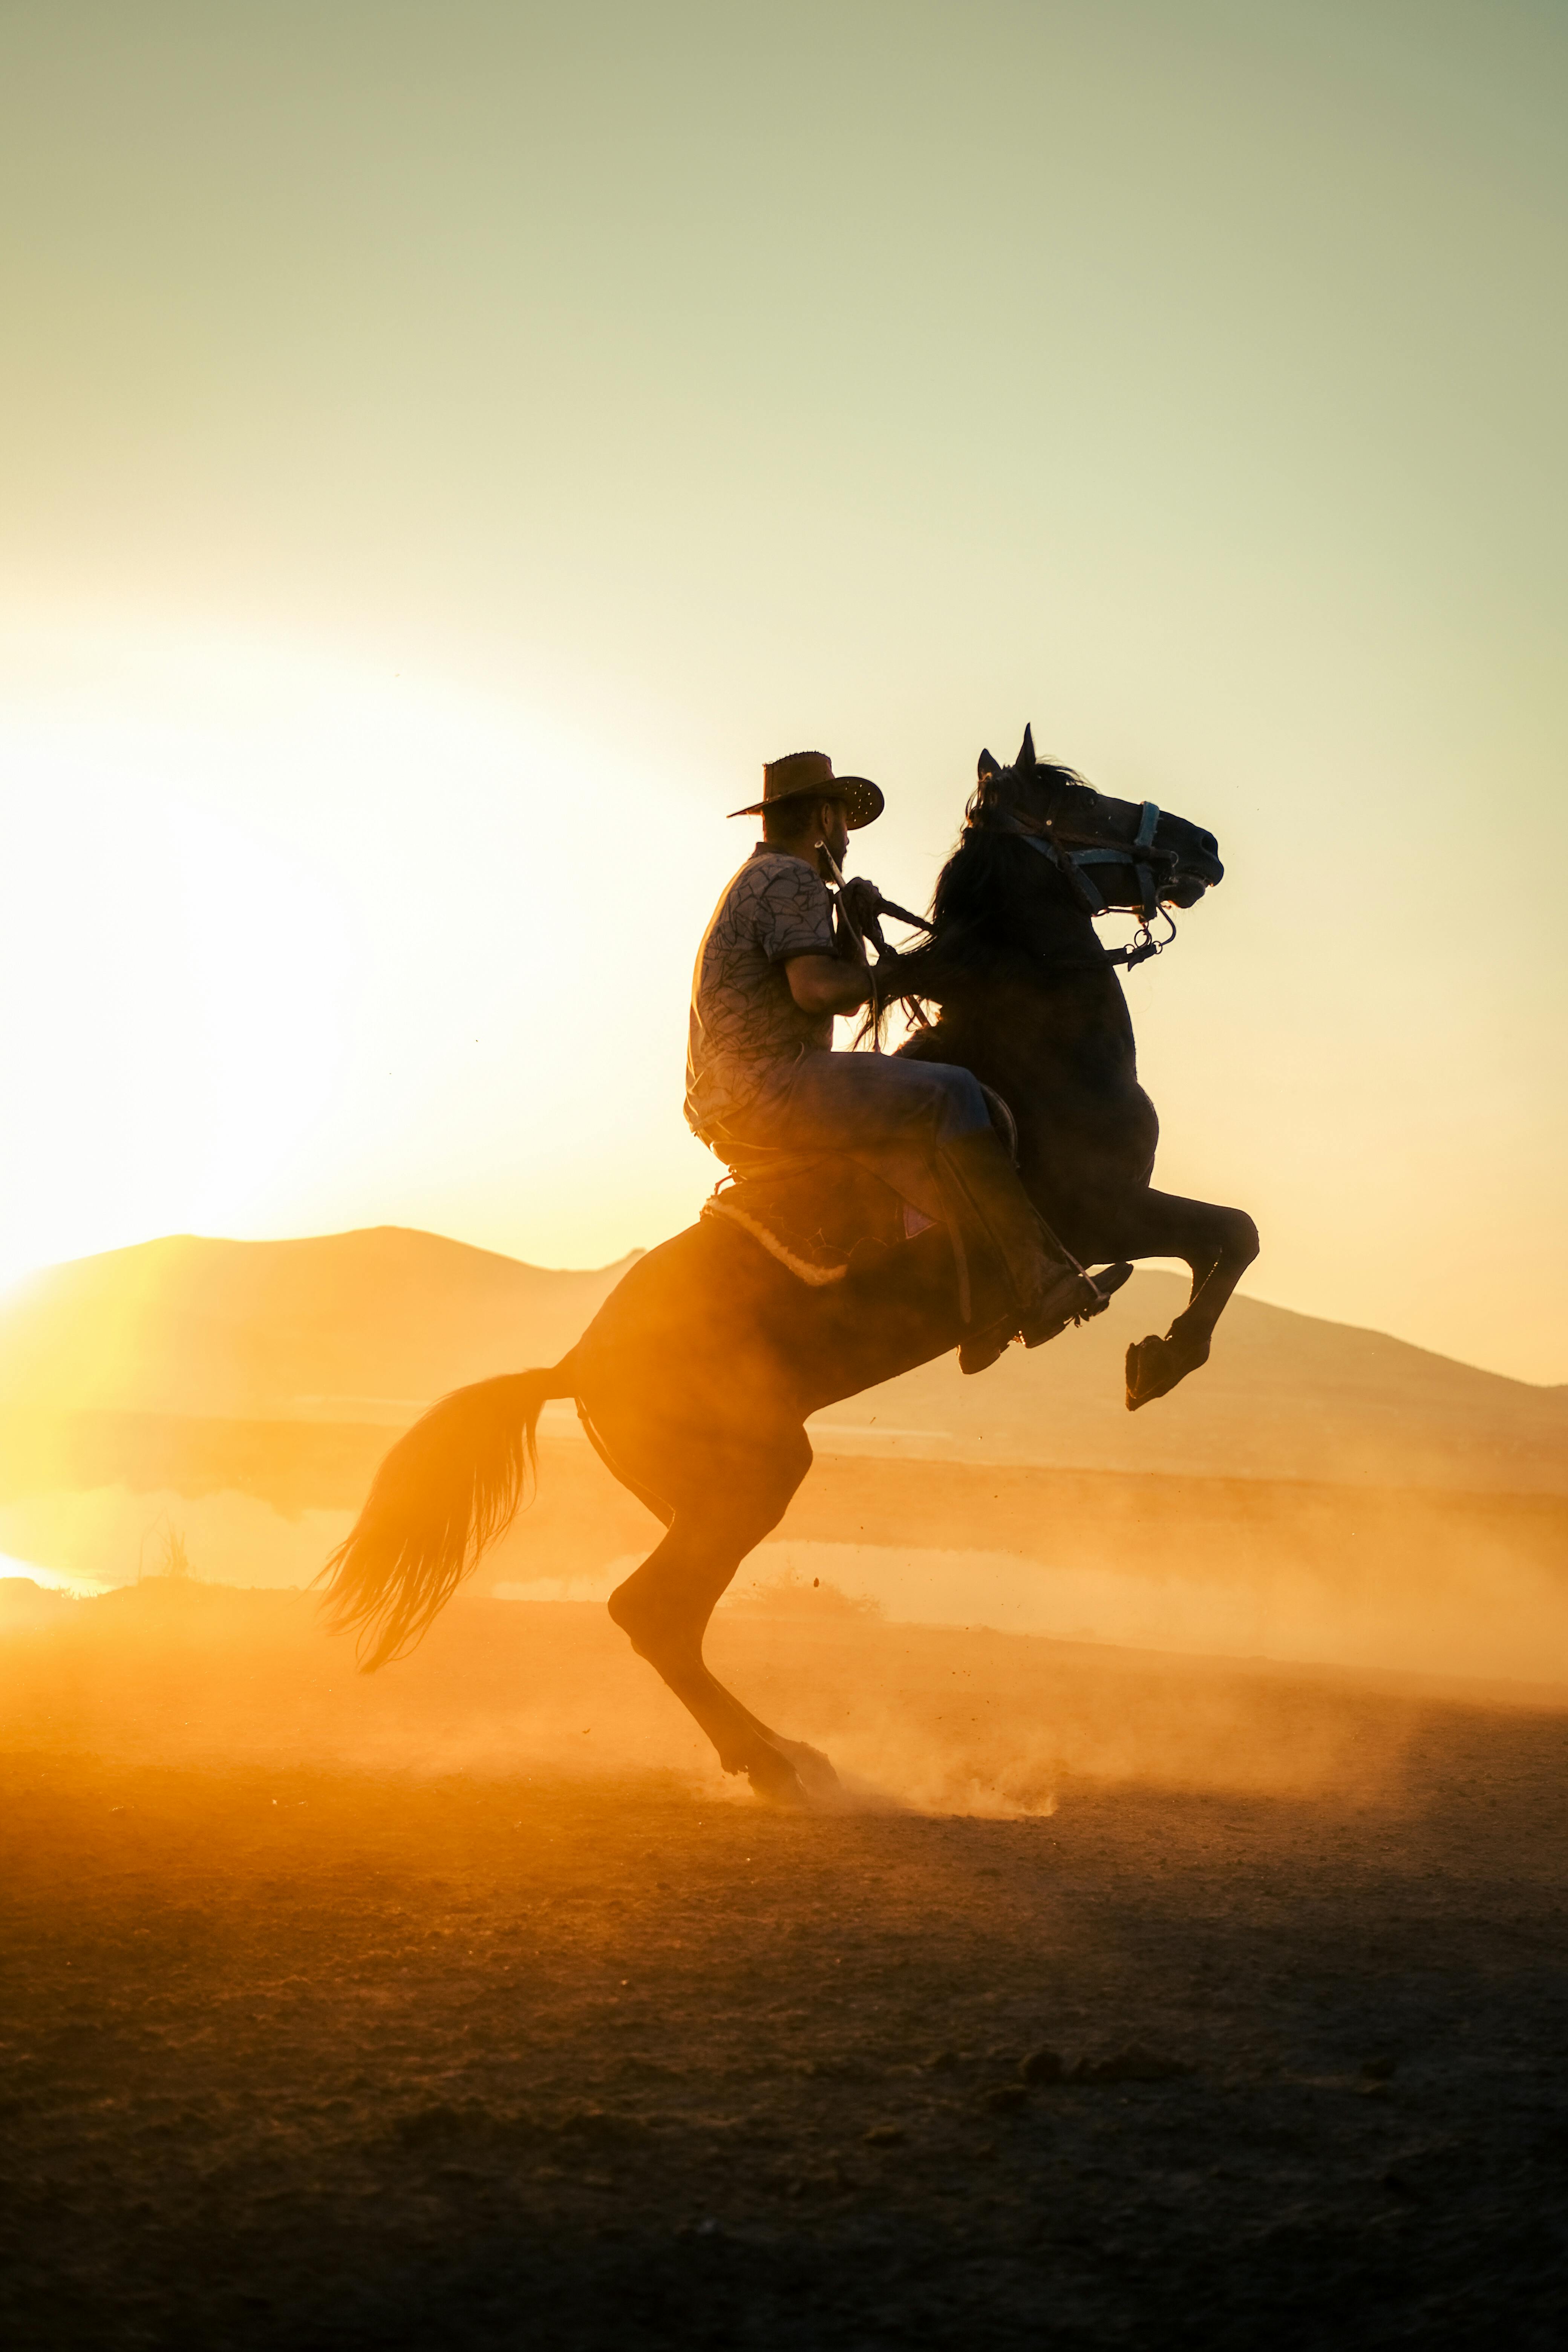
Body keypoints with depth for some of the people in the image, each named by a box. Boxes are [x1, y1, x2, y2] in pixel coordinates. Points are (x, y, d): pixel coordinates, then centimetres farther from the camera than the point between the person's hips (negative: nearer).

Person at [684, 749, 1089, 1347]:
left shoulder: (760, 879, 27)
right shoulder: (791, 879, -5)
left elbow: (846, 993, 24)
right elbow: (816, 988, -21)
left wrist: (851, 924, 9)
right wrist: (895, 974, -6)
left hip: (729, 1109, 11)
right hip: (766, 1089, -11)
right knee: (949, 1095, -18)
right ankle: (1037, 1283, -25)